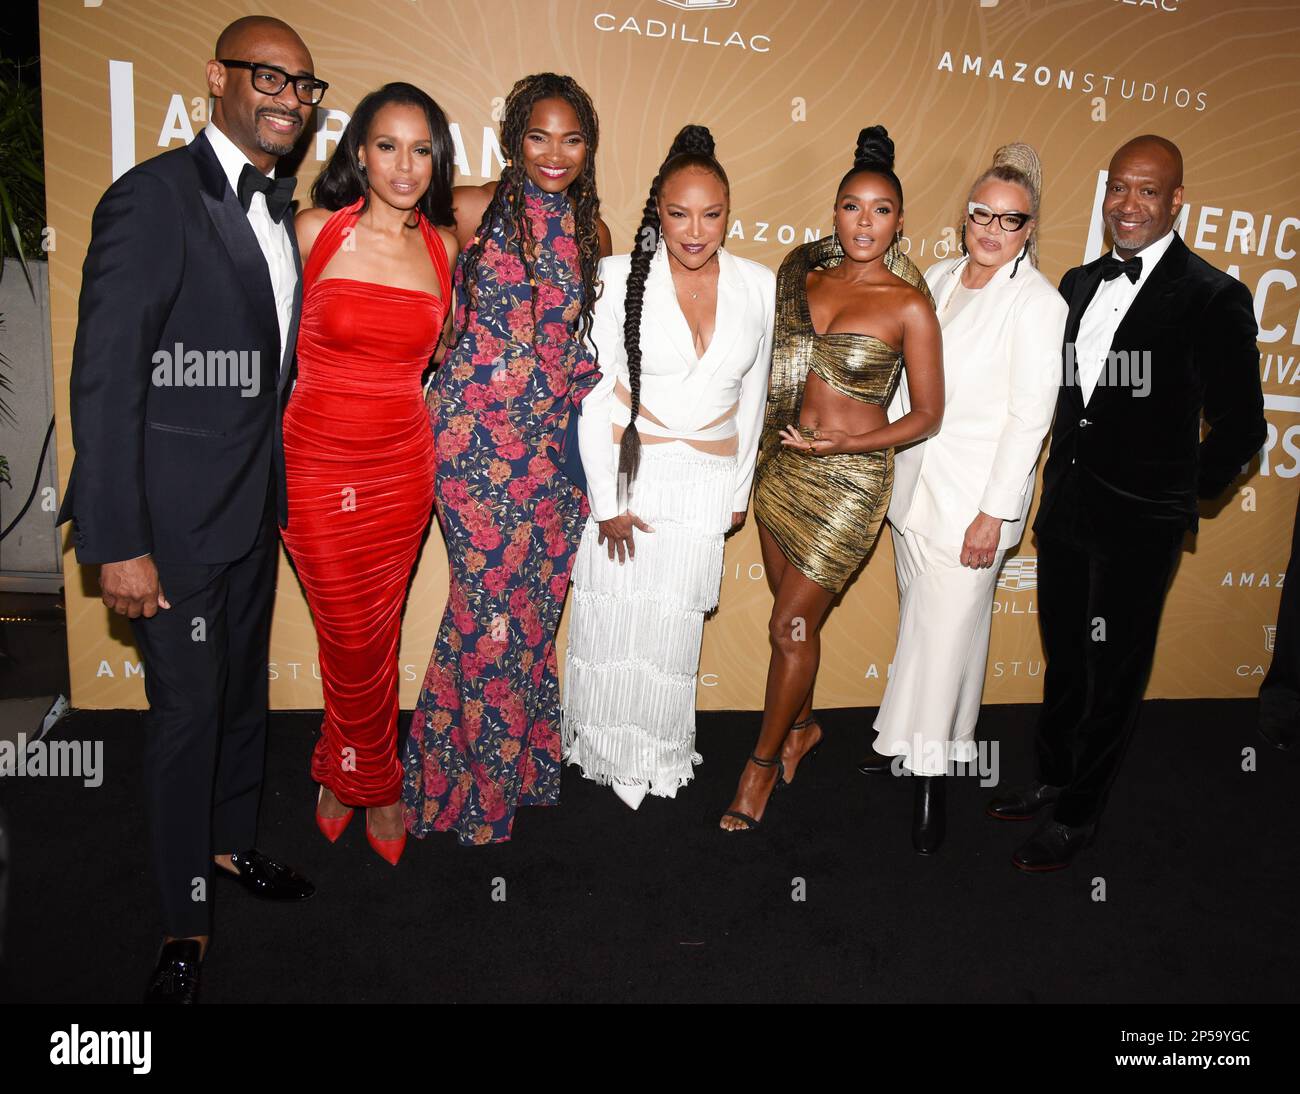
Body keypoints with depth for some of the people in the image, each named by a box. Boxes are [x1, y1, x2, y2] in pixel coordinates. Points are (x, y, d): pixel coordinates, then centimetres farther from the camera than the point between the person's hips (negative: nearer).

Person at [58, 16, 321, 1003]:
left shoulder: (280, 205, 8)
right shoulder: (151, 199, -16)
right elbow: (104, 380, -18)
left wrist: (278, 482, 11)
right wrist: (119, 544, -21)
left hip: (257, 505, 7)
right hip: (176, 512, -7)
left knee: (246, 686, 20)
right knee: (187, 709, 4)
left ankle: (232, 840, 43)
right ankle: (187, 922, 23)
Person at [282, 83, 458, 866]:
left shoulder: (445, 247, 2)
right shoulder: (316, 230, -6)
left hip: (403, 465, 2)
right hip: (316, 464, -2)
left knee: (373, 635, 14)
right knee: (353, 641, 8)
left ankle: (345, 770, 38)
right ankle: (377, 782, 33)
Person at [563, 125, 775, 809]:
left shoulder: (758, 286, -1)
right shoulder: (620, 277, -9)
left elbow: (752, 394, 9)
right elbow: (593, 394, -8)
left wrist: (739, 490, 12)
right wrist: (606, 500, -9)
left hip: (707, 485, 2)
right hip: (627, 472, -2)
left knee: (674, 628, 11)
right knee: (612, 619, 9)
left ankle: (659, 756, 33)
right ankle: (606, 752, 33)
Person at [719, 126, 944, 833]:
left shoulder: (910, 306, -10)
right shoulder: (804, 276, 3)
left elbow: (927, 414, -7)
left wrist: (847, 443, -18)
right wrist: (766, 443, 5)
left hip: (849, 481, -5)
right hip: (782, 462, 5)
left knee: (791, 625, 0)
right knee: (793, 609, 17)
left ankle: (764, 759, 20)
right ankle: (802, 725, 41)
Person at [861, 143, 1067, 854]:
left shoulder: (1037, 303, -10)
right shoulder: (938, 279, 8)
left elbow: (1029, 418, -13)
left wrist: (994, 512, -15)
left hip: (974, 499, -6)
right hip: (913, 482, 6)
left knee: (947, 630, -1)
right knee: (919, 619, 15)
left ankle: (930, 775, 15)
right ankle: (909, 738, 32)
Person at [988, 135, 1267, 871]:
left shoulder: (1213, 297, -12)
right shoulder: (1080, 284, 7)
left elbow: (1241, 425, -10)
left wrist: (1183, 495, -2)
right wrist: (1061, 480, 11)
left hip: (1137, 523, -6)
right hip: (1066, 508, 6)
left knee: (1113, 674, 8)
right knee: (1065, 659, 20)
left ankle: (1079, 816, 25)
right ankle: (1054, 779, 39)